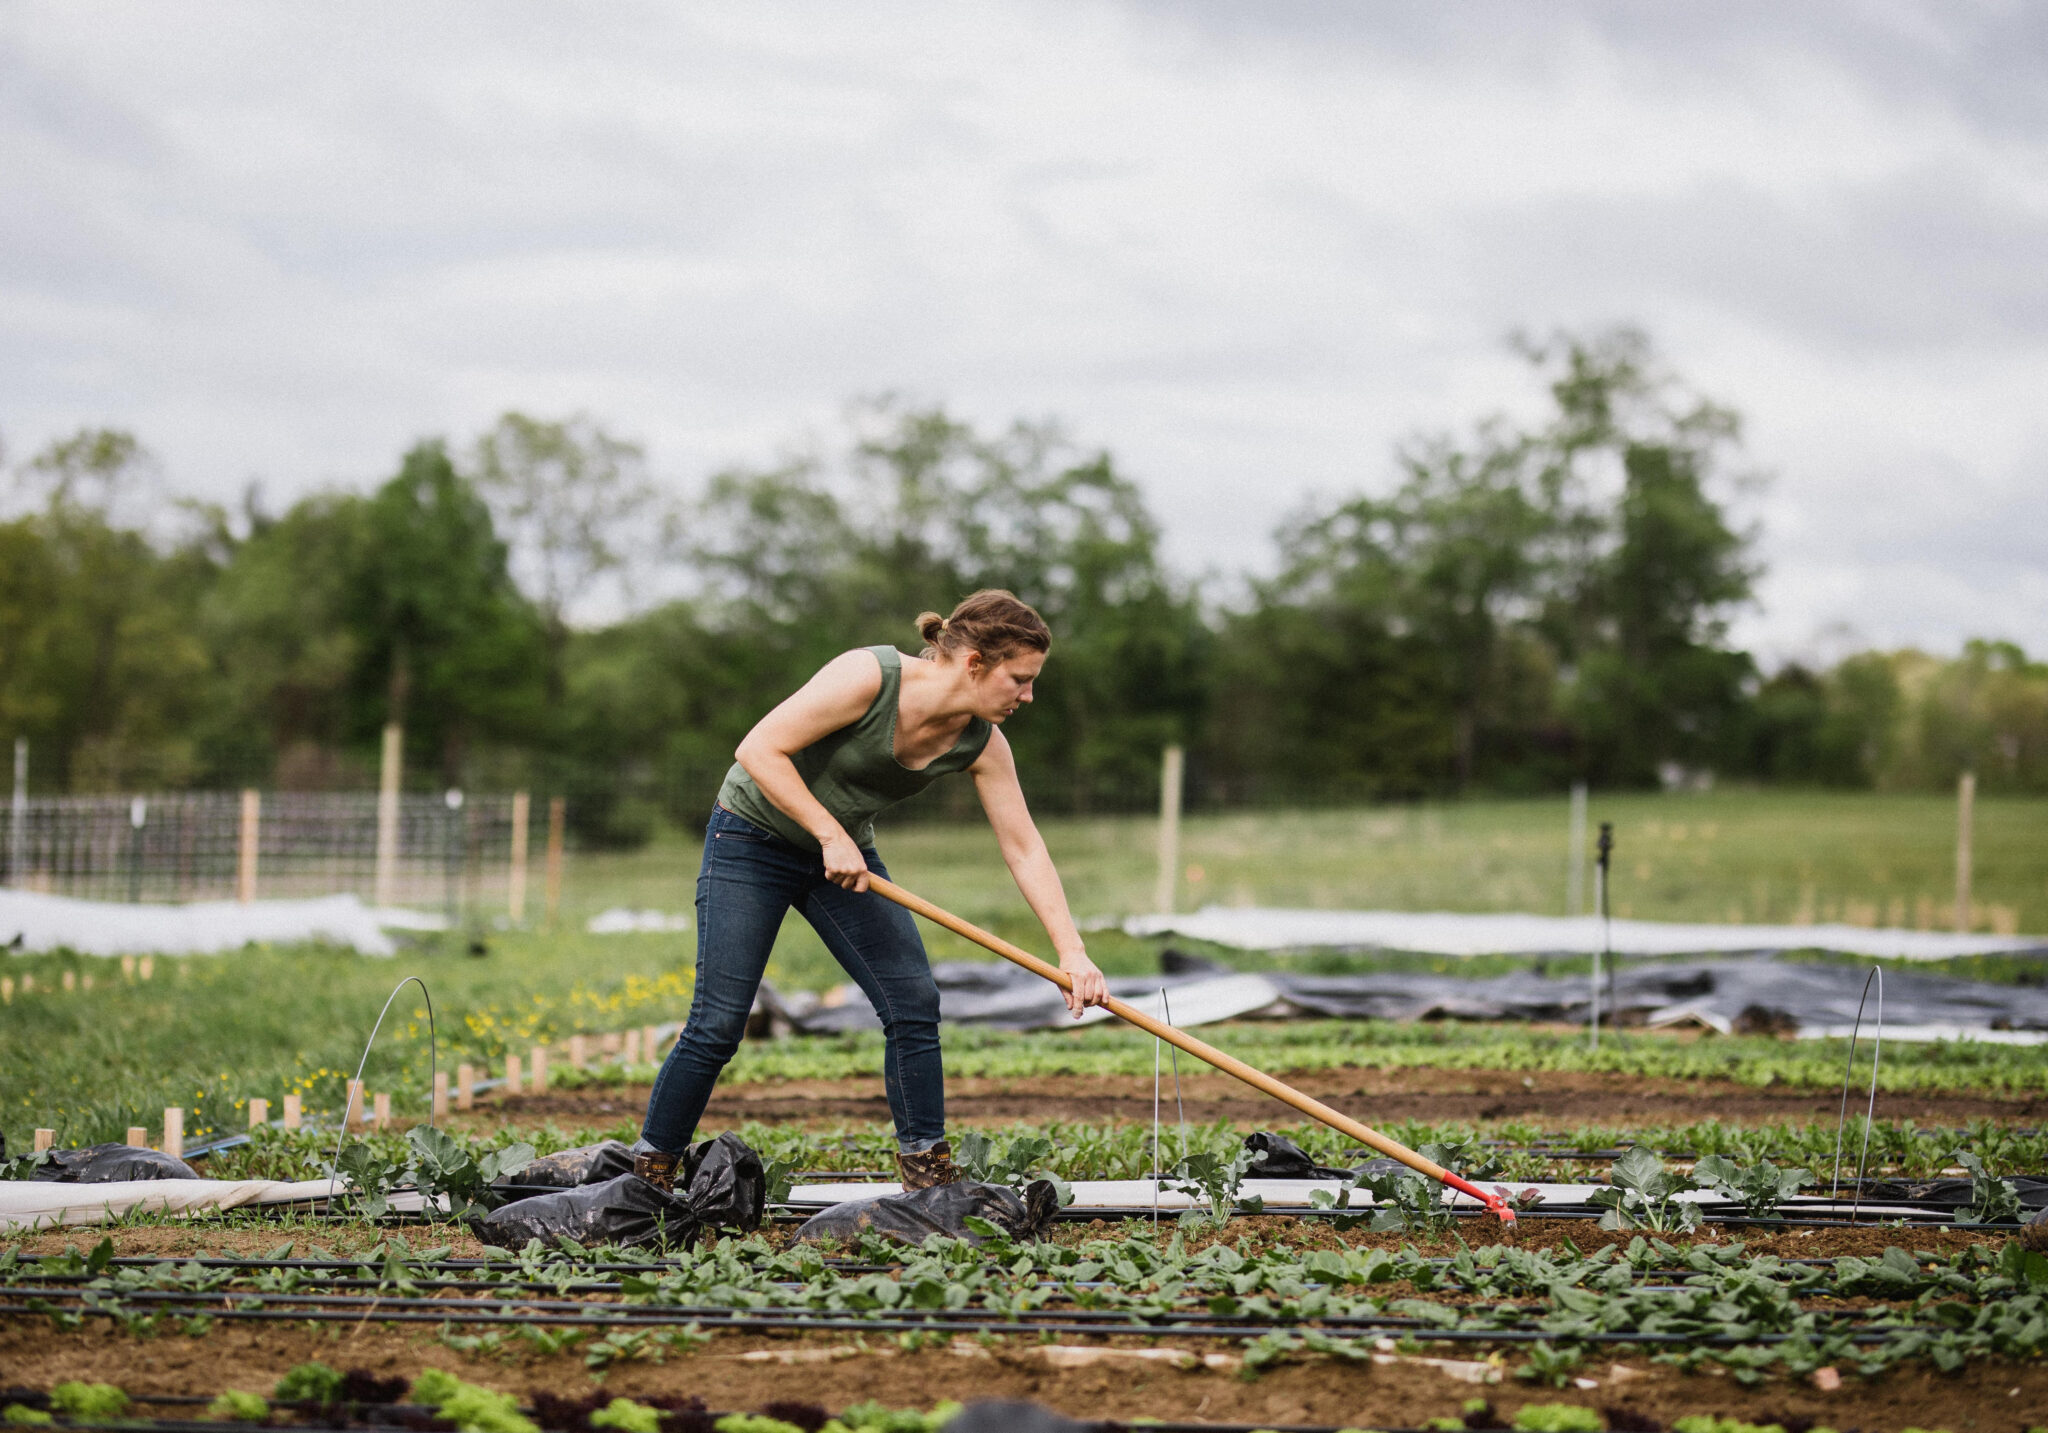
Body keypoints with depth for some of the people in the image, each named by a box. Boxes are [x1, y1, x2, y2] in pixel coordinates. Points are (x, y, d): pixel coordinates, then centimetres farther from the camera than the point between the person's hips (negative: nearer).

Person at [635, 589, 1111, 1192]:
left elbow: (1026, 850, -7)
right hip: (752, 840, -6)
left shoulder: (982, 744, -10)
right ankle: (649, 1173, 4)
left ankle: (928, 1175, 4)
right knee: (717, 1024, -10)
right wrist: (831, 836, -28)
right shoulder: (869, 678, -29)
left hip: (845, 854, 6)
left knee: (915, 1005, -6)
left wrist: (1073, 953, -13)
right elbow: (759, 750, -27)